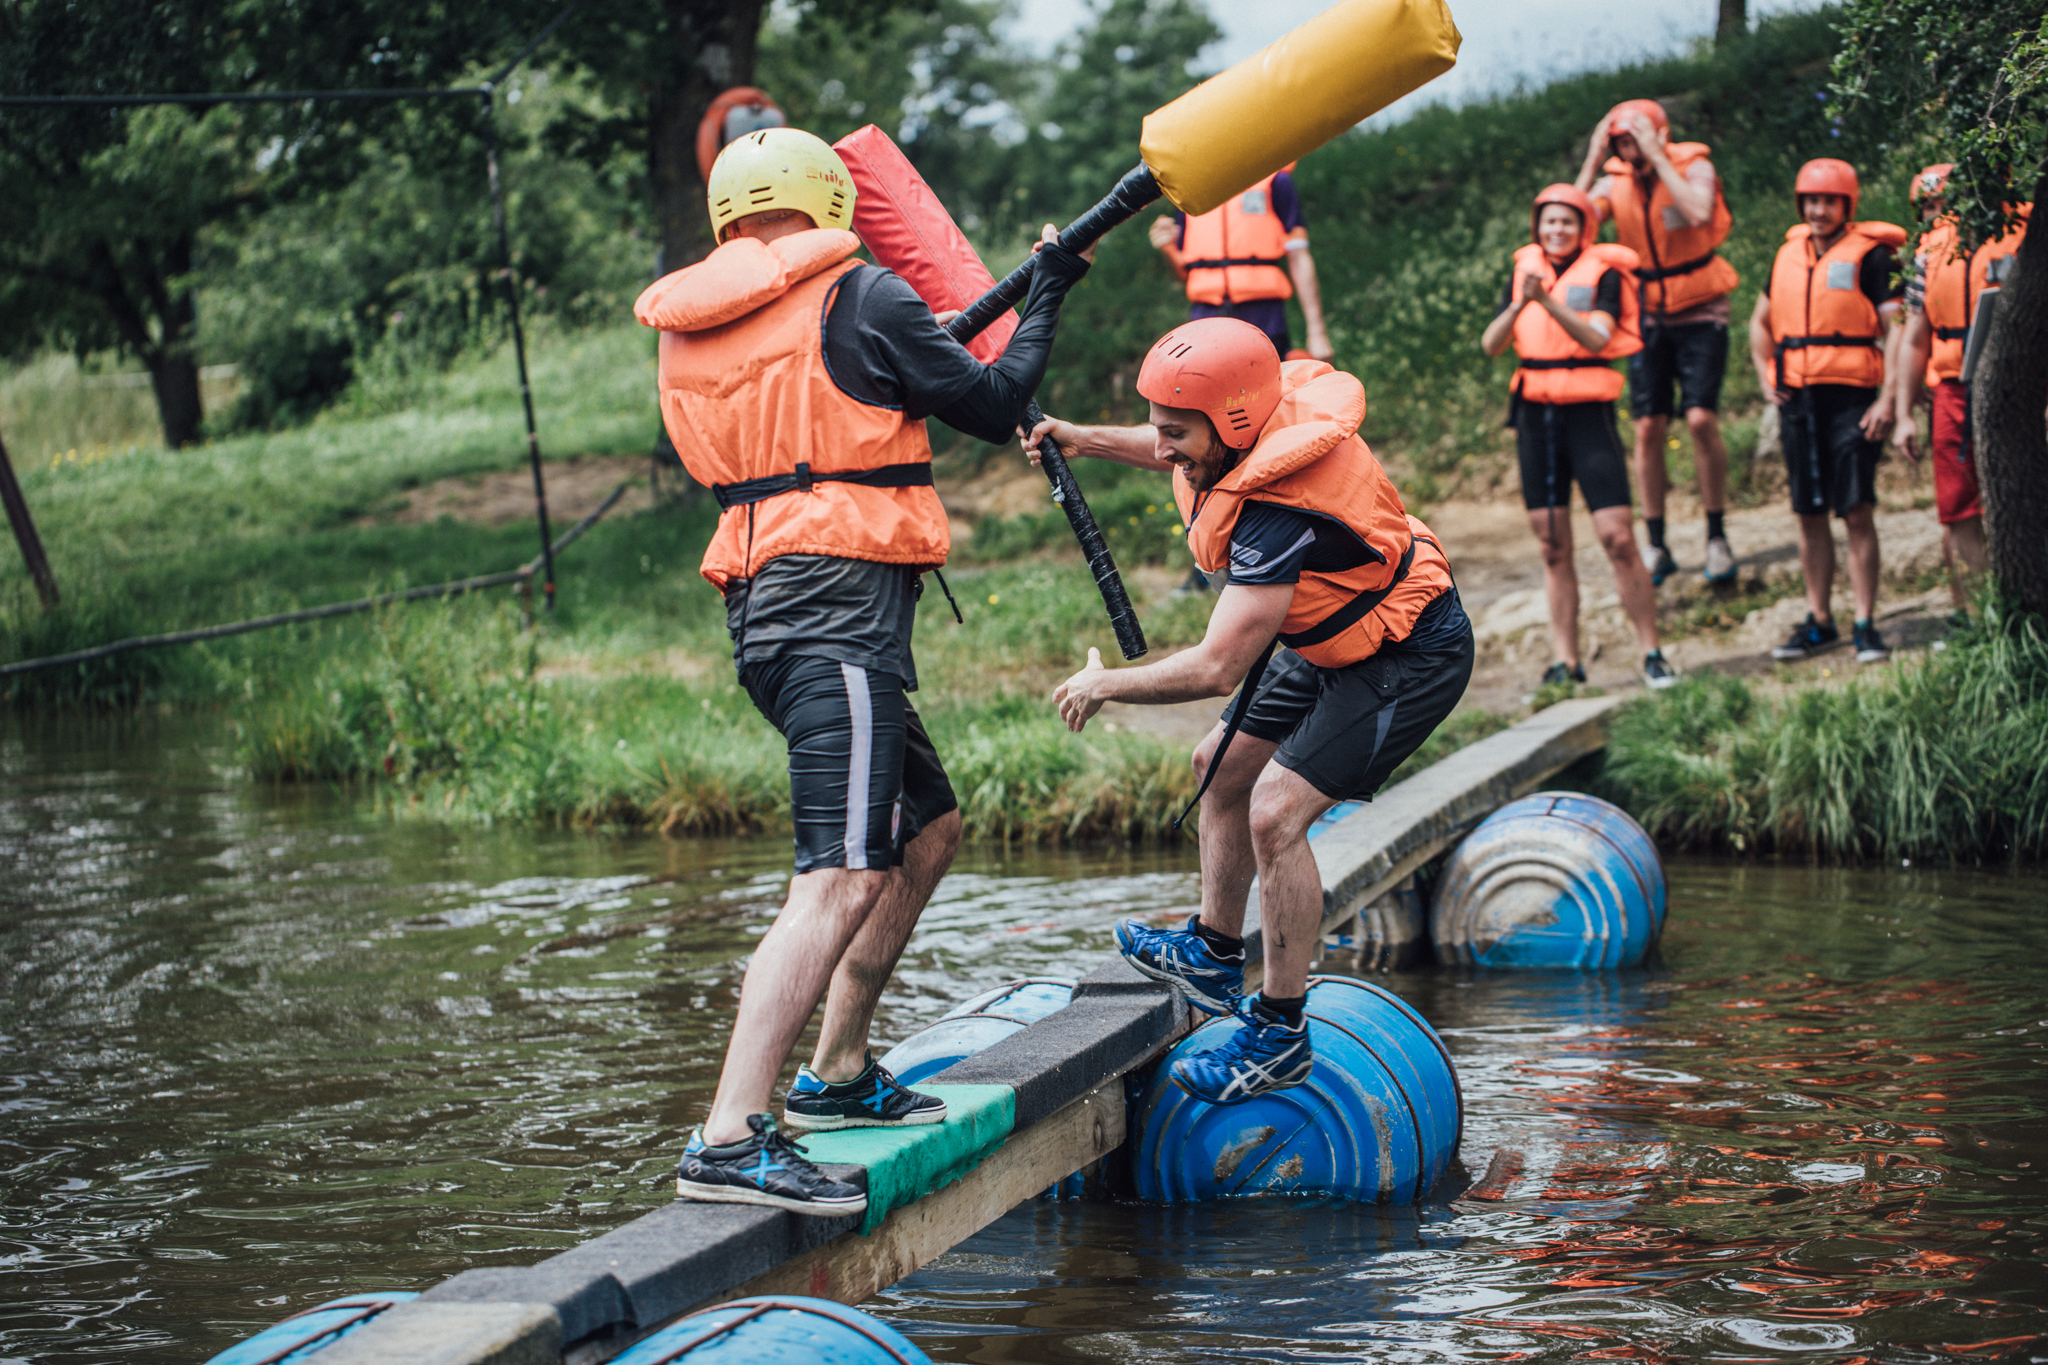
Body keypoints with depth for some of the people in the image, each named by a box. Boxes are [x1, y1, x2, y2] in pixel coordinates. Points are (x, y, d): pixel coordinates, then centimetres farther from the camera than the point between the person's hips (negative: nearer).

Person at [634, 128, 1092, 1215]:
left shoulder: (687, 334, 16)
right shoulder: (856, 298, -5)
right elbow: (993, 407, 3)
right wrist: (1044, 300, 19)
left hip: (761, 613, 9)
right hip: (843, 604, -9)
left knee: (929, 828, 25)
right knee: (843, 877, -17)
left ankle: (836, 1075, 29)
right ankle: (728, 1142, -28)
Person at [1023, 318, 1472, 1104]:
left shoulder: (1280, 510, -37)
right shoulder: (1265, 416, -11)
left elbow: (1215, 669, -35)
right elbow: (1181, 457, 18)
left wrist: (1104, 685, -20)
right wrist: (1088, 441, 6)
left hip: (1410, 661, -10)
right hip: (1333, 645, 11)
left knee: (1275, 813, -19)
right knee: (1222, 767, 18)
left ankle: (1280, 1036, -8)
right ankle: (1216, 956, 34)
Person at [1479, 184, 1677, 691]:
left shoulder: (1604, 274, -1)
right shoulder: (1524, 271, 11)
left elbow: (1596, 337, -17)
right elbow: (1491, 344, 2)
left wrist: (1548, 300, -28)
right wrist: (1520, 304, -16)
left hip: (1588, 413, -4)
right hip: (1536, 414, 4)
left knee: (1618, 537, -10)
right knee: (1553, 547, 5)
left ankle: (1652, 653, -2)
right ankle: (1566, 660, 9)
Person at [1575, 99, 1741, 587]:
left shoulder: (1694, 167, -11)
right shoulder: (1615, 182, -2)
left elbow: (1698, 212, -32)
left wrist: (1655, 157, -29)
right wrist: (1593, 160, -21)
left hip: (1700, 313, -3)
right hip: (1647, 316, 3)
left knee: (1701, 418, -15)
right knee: (1649, 428, -1)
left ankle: (1717, 536, -2)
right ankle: (1655, 546, 8)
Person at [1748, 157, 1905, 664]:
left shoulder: (1870, 256, -3)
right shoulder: (1788, 255, 14)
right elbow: (1761, 322, 27)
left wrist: (1887, 399, -16)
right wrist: (1765, 377, 12)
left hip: (1850, 394, -5)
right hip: (1796, 397, 5)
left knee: (1857, 512, -9)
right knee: (1810, 514, 10)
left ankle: (1866, 625, -5)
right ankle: (1819, 622, 18)